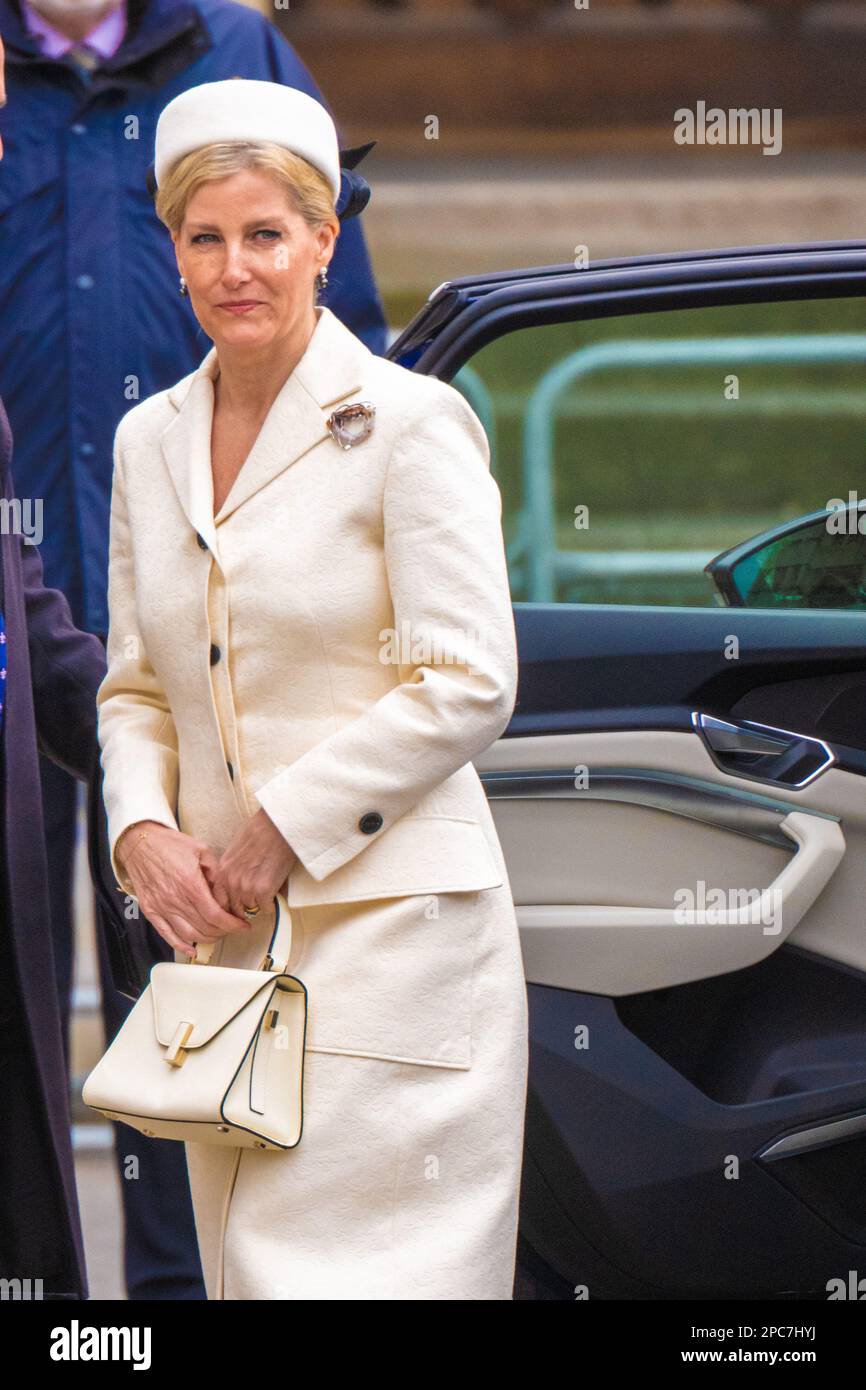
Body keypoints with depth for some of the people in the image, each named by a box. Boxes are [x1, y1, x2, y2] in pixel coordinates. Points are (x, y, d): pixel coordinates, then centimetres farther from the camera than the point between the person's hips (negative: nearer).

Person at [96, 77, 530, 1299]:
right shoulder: (149, 441, 12)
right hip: (219, 926, 6)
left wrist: (278, 830, -11)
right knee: (244, 1266, 7)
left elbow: (466, 685, -11)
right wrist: (143, 832, -3)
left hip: (388, 915, -6)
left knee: (328, 1266, -11)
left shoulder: (410, 424, -7)